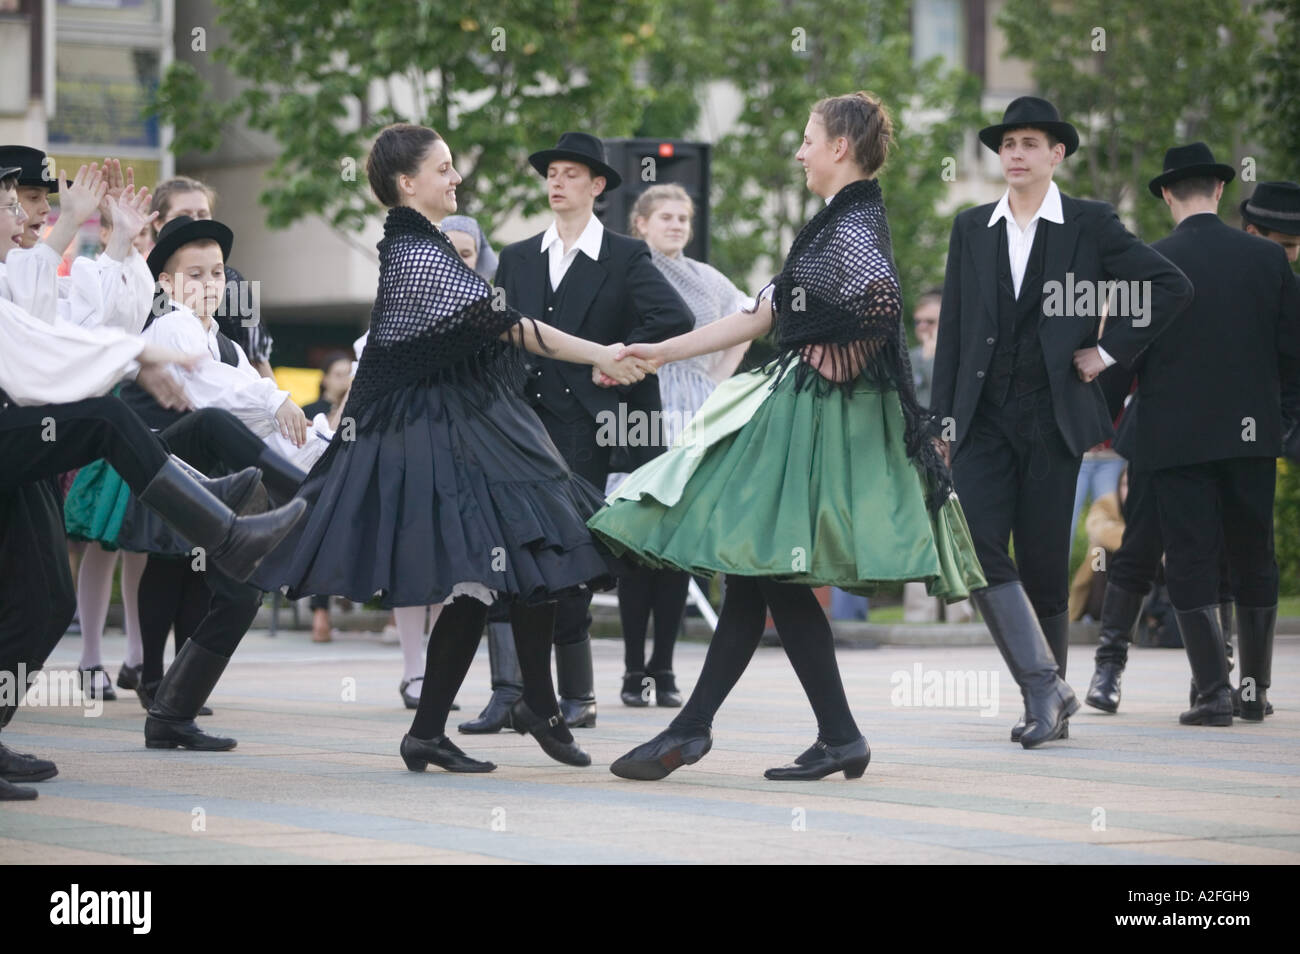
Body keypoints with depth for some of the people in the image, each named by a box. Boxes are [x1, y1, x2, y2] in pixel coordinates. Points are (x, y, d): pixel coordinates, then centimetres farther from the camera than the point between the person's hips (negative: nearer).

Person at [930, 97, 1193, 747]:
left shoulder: (1089, 225, 2)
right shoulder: (972, 229, 11)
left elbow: (1172, 287, 2)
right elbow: (952, 327, 12)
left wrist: (1110, 351, -3)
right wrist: (943, 418, 7)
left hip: (1053, 417, -2)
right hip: (984, 418, 2)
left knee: (1043, 563, 1)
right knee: (977, 547, -15)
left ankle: (1048, 699, 14)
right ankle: (1046, 689, -9)